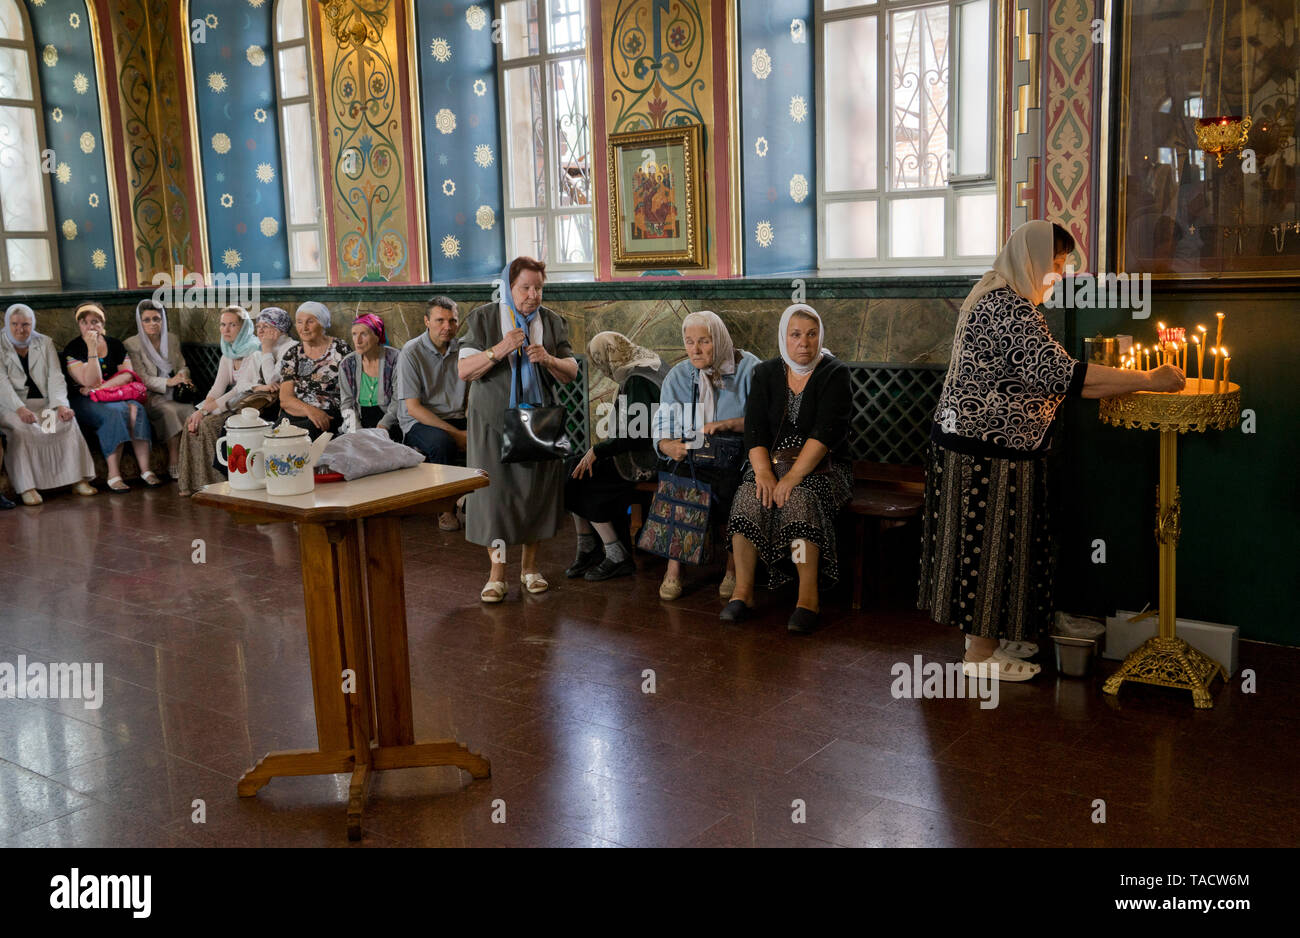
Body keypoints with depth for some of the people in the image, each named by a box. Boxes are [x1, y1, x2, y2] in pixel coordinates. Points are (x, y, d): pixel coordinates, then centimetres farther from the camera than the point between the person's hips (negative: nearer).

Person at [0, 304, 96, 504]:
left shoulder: (45, 343, 11)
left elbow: (55, 377, 2)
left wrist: (60, 405, -17)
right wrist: (20, 409, -27)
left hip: (44, 403, 2)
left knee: (68, 421, -26)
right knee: (21, 427, -34)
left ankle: (77, 479, -27)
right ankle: (26, 487, -35)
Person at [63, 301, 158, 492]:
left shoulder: (115, 345, 11)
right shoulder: (72, 349, -2)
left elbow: (127, 374, 0)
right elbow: (91, 382, -14)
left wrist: (101, 387, -14)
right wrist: (92, 349, -19)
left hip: (117, 395, 4)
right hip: (86, 403, -4)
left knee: (136, 409, -29)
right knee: (116, 411, -34)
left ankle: (145, 470, -32)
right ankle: (113, 475, -36)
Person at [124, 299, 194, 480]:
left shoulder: (172, 341, 17)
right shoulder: (131, 345, 1)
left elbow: (183, 367, 18)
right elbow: (141, 378, -7)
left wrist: (182, 376, -8)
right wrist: (168, 382, -21)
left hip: (173, 395, 4)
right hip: (149, 397, -4)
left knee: (190, 409, -30)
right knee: (170, 411, -35)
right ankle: (174, 463, -28)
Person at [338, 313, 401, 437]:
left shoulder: (394, 358, -5)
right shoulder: (347, 364, 5)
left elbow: (398, 401, -5)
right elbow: (346, 403, 6)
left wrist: (383, 426, -18)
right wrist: (356, 431, -11)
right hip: (359, 419, 2)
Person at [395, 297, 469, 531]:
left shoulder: (462, 350, 7)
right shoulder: (411, 352, -8)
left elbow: (472, 396, 12)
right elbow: (413, 408, -13)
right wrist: (456, 434, -19)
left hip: (455, 419, 4)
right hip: (419, 422, -4)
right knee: (442, 442, -38)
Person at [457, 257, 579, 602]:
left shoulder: (552, 322, 7)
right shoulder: (484, 319, 0)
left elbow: (571, 373, 5)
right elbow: (465, 370, -8)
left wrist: (548, 359, -16)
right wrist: (498, 350, -23)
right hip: (493, 421, -2)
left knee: (537, 489, 2)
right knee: (494, 489, -5)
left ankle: (530, 566, 17)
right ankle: (497, 571, 6)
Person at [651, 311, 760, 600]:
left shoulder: (748, 368, -1)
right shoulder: (678, 376, 8)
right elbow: (662, 431, 2)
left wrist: (728, 424, -24)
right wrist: (669, 446, -22)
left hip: (739, 460, -2)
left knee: (729, 488, -33)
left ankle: (733, 567, -12)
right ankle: (674, 568, -16)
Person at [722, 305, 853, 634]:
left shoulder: (835, 374, -3)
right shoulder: (767, 373, 9)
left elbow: (825, 432, -15)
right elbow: (755, 428, 0)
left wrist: (792, 476, -25)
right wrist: (764, 472, -17)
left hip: (821, 466, -3)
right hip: (774, 460, 3)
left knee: (799, 499, -33)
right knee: (749, 496, -26)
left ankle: (808, 596, -28)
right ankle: (743, 590, -20)